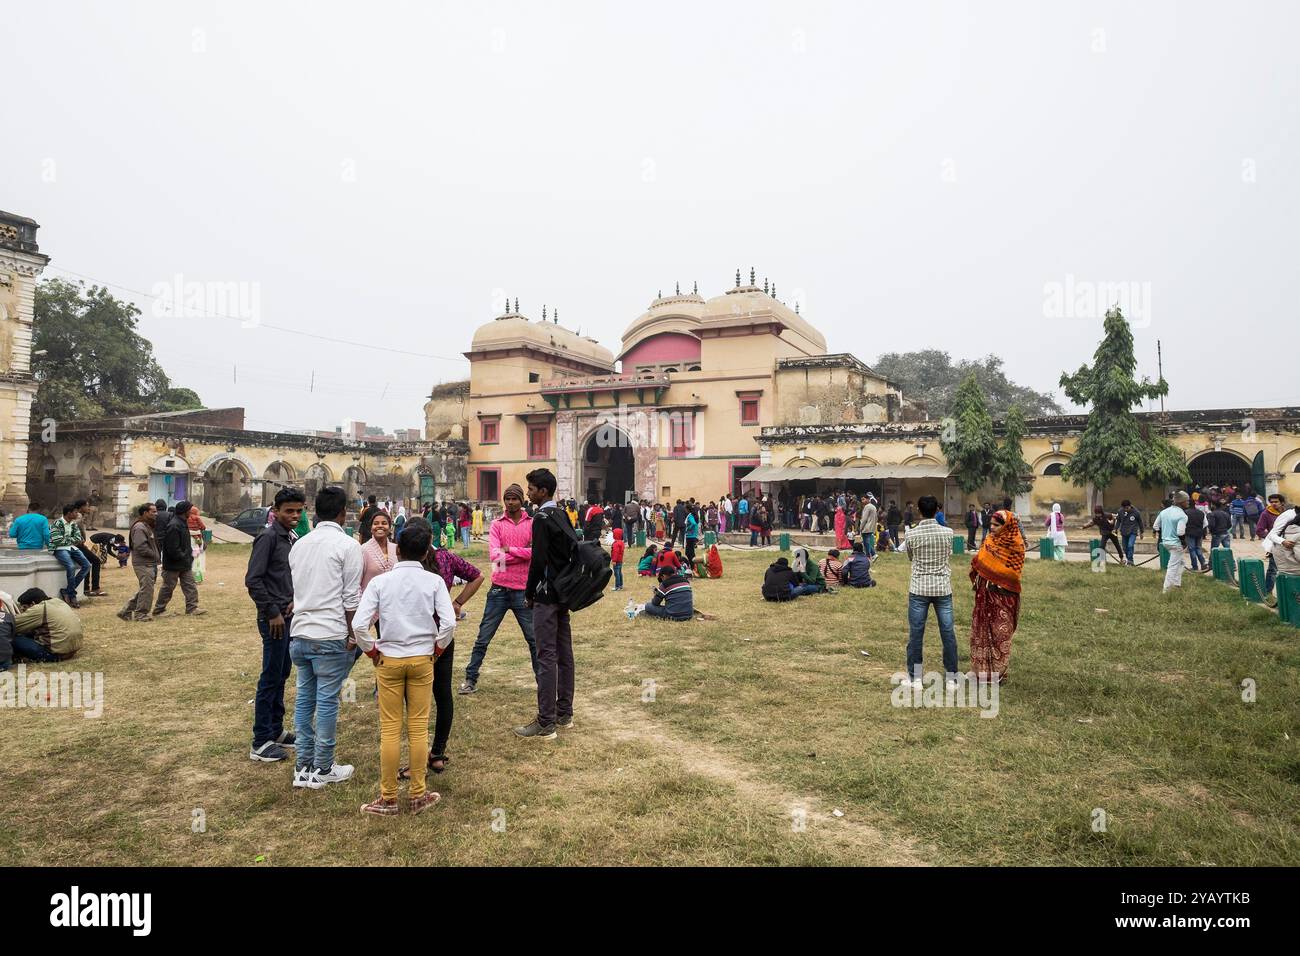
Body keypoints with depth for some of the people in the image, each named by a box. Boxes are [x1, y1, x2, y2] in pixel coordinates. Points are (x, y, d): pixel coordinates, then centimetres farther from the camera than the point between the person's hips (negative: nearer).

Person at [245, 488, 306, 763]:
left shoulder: (293, 538, 11)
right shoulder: (268, 537, -14)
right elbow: (252, 580, -18)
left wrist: (294, 601, 5)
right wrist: (272, 612, -17)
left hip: (288, 615, 8)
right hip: (274, 618, -8)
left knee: (282, 674, 16)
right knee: (271, 677, -2)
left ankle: (275, 730, 28)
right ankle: (261, 743, 7)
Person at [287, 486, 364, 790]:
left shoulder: (299, 545, 11)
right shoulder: (347, 545, -9)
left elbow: (296, 590, 15)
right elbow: (351, 599, -9)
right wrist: (352, 635, -1)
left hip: (300, 633, 6)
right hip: (330, 637, -6)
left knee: (304, 699, 13)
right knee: (327, 702, 2)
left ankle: (303, 767, 19)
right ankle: (322, 770, 11)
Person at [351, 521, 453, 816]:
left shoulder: (380, 582, -4)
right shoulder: (434, 581, -4)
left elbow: (359, 624, -12)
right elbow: (449, 622, -13)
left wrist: (372, 652, 3)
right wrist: (437, 650, 3)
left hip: (389, 660, 0)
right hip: (422, 660, 0)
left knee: (390, 730, 7)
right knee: (418, 729, 8)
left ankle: (388, 799, 15)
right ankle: (418, 795, 17)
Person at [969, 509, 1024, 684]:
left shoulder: (1015, 545, -10)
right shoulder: (989, 540, 8)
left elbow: (1012, 572, -11)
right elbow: (978, 562, 15)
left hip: (1002, 595, -6)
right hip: (984, 593, 6)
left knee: (1000, 632, 2)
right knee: (981, 630, 9)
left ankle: (999, 672, 14)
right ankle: (983, 669, 20)